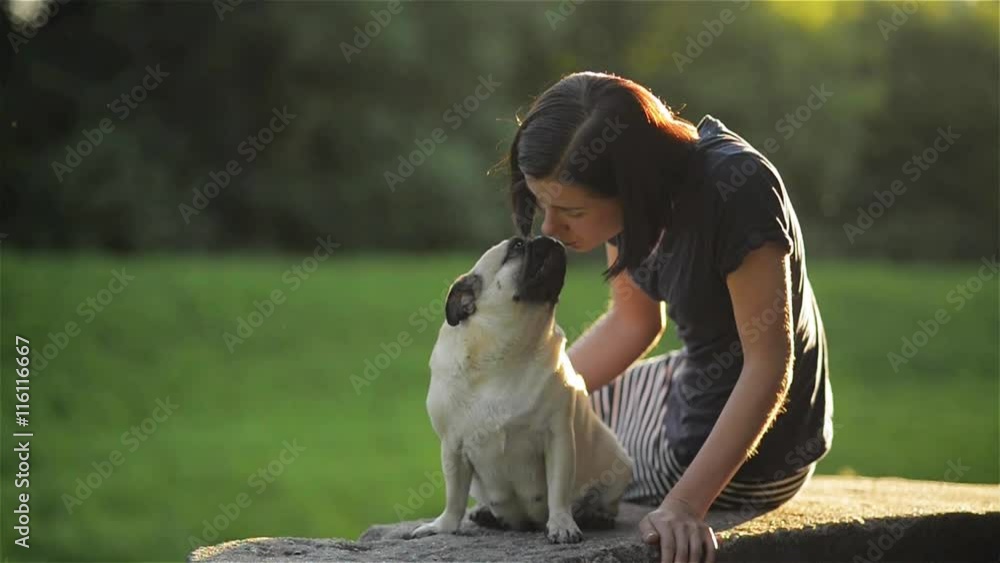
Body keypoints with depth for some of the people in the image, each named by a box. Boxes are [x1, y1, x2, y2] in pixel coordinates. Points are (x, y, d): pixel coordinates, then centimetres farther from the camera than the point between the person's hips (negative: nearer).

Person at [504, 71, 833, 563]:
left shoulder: (737, 191, -34)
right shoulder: (627, 192, -11)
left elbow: (768, 366, -30)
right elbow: (633, 322, 2)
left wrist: (684, 505, -35)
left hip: (751, 459, -7)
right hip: (700, 387, 8)